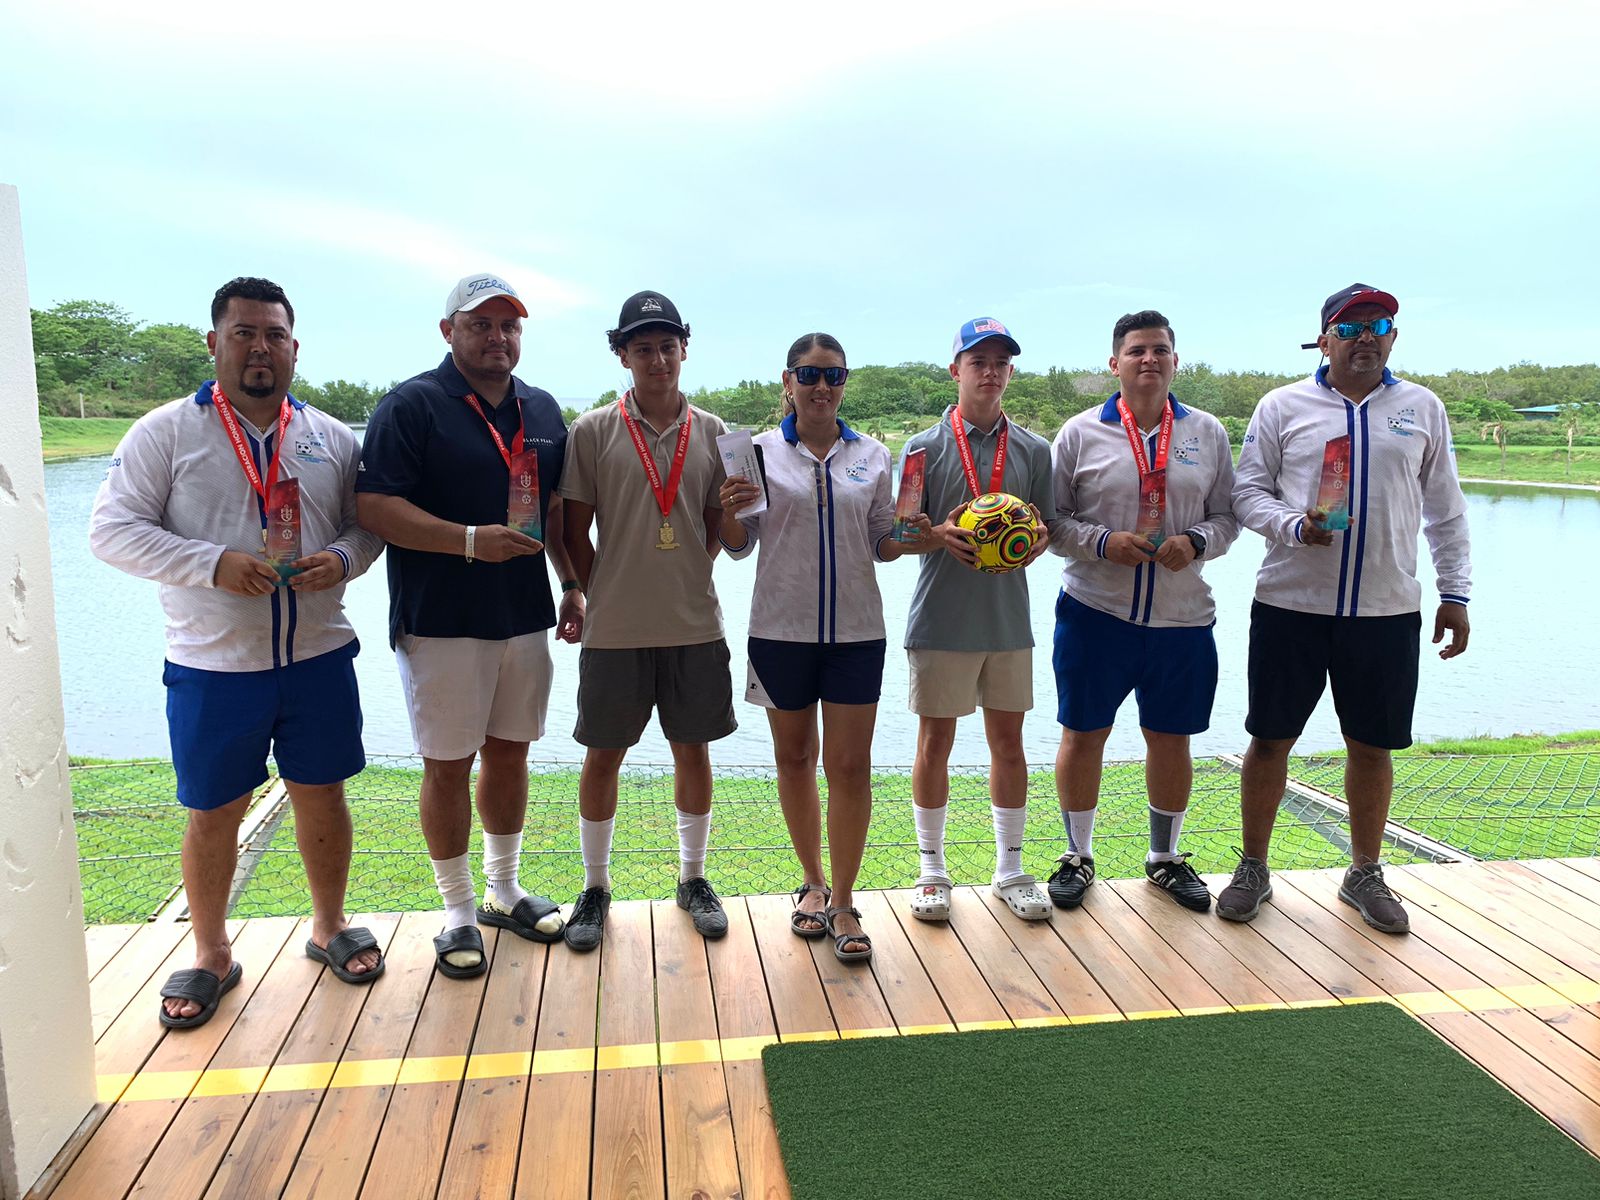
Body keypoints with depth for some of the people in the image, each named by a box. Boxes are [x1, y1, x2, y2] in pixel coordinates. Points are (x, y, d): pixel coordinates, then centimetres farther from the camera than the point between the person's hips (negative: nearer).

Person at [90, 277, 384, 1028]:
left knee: (321, 796, 12)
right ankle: (211, 957, 29)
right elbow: (112, 530, -7)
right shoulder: (165, 432, -3)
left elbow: (369, 522, 10)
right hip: (213, 666, -2)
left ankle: (329, 926, 33)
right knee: (213, 815, 9)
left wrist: (342, 558, -13)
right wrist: (213, 564, -20)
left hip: (318, 657, 2)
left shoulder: (331, 438, 6)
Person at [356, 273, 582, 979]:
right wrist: (471, 540, -23)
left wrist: (572, 585, 10)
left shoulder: (543, 411, 12)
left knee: (510, 754, 14)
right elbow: (375, 506, -15)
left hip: (526, 616, 6)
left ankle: (504, 892, 30)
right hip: (441, 623, -5)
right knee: (448, 766, 3)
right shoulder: (412, 405, -7)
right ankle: (458, 914, 19)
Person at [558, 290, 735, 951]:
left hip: (695, 624, 2)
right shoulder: (592, 431, -2)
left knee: (692, 748, 11)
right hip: (615, 628, -2)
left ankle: (693, 878, 29)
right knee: (603, 753, 8)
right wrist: (605, 595, 1)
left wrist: (686, 579, 2)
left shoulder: (711, 432, 5)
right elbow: (576, 533, 1)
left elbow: (720, 525, 11)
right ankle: (595, 887, 25)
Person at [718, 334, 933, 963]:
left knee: (850, 765, -1)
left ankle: (842, 902, 11)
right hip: (781, 628, 0)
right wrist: (729, 512, -17)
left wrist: (911, 540, -10)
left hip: (854, 629, 1)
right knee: (794, 757, 12)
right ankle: (813, 883, 30)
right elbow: (739, 545, 4)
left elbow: (880, 542, 11)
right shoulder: (760, 451, 1)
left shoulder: (872, 456, 6)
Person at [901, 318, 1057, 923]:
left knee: (1009, 744, 10)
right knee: (935, 743, 6)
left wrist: (1037, 539, -12)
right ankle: (932, 870, 21)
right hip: (942, 618, -2)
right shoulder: (926, 447, -1)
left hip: (1008, 619, 3)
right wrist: (941, 534, -20)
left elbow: (1047, 527, 11)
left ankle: (1010, 868, 25)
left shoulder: (1033, 450, 7)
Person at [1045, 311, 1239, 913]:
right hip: (1094, 613, -2)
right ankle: (1077, 855, 24)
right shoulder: (1081, 432, 0)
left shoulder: (1208, 433, 8)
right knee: (1083, 734, 5)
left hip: (1183, 618, 2)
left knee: (1170, 738, 12)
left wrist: (1197, 542, -11)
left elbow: (1227, 516, 10)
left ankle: (1166, 858, 32)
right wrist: (1103, 543, -16)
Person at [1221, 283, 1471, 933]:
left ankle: (1364, 874, 28)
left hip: (1387, 610, 2)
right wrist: (1295, 527, -19)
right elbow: (1247, 490, 0)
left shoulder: (1422, 409, 10)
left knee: (1372, 745, 9)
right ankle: (1253, 869, 20)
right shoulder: (1282, 406, 3)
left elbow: (1445, 510, 13)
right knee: (1269, 738, 4)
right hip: (1291, 604, -2)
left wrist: (1455, 593, 9)